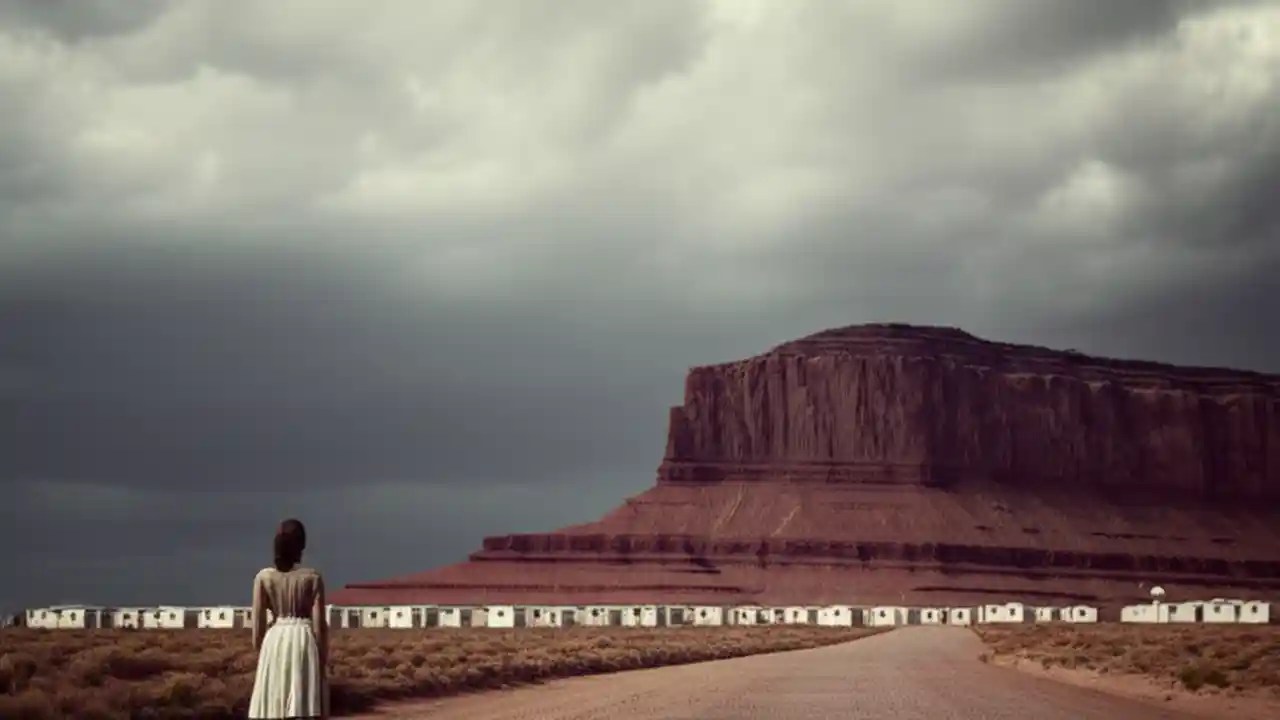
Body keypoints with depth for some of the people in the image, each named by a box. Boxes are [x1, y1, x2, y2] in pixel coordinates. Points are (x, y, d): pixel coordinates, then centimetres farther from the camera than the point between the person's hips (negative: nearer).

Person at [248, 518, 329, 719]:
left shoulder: (263, 577, -2)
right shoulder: (312, 577, -4)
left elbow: (258, 622, -1)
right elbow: (319, 623, -5)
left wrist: (259, 652, 11)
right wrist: (324, 659, 2)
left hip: (275, 641, 1)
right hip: (304, 641, -1)